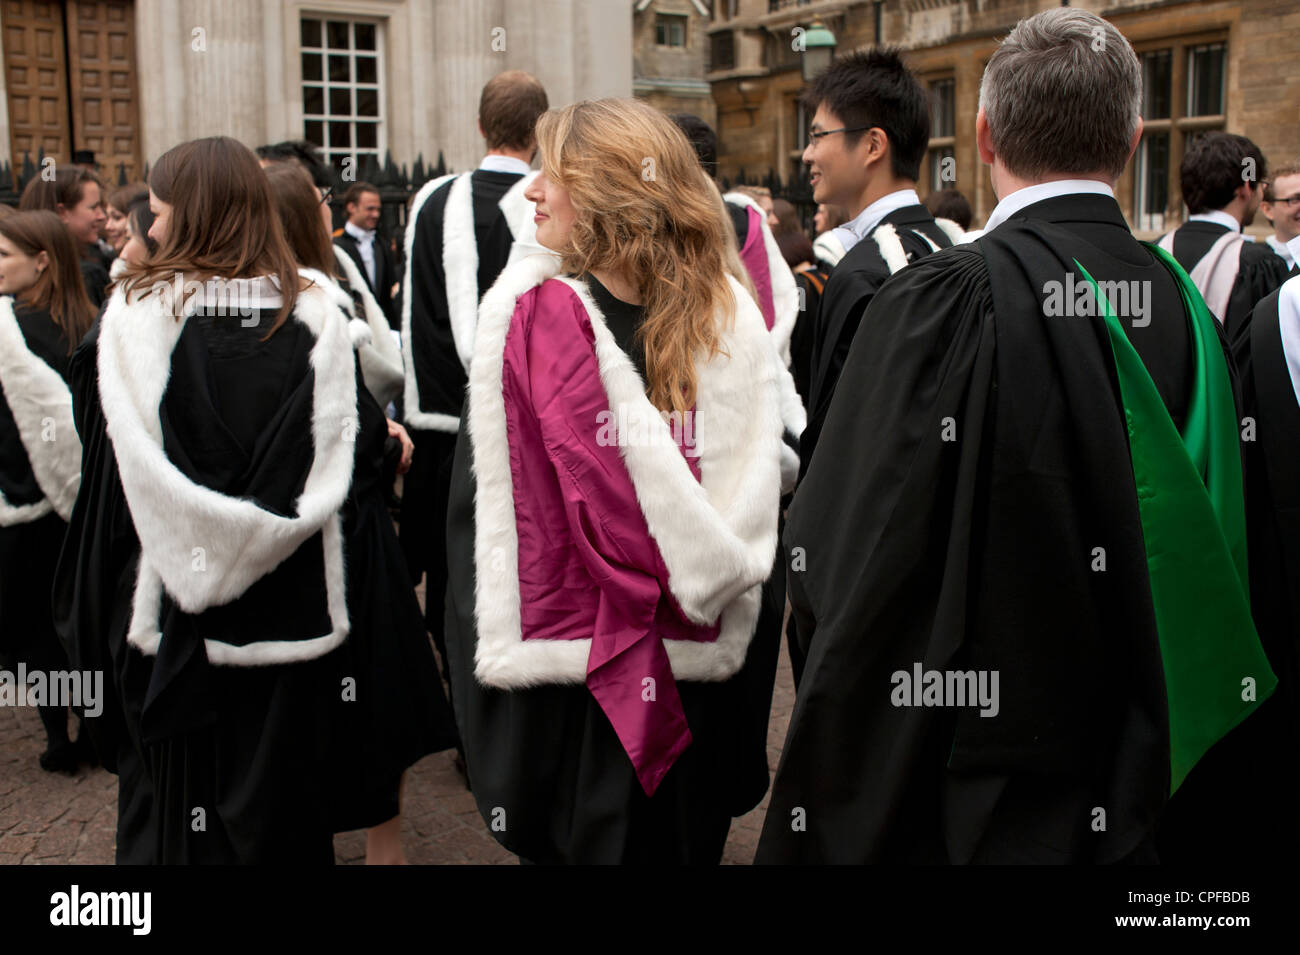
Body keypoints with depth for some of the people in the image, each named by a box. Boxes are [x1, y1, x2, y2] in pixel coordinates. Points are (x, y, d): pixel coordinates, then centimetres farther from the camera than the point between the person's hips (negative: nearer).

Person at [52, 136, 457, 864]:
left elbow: (114, 475, -4)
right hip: (295, 609, 1)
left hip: (176, 617, -1)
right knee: (285, 815, 15)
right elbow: (359, 447, -4)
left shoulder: (135, 313, -7)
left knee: (172, 813, 14)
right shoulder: (317, 311, -5)